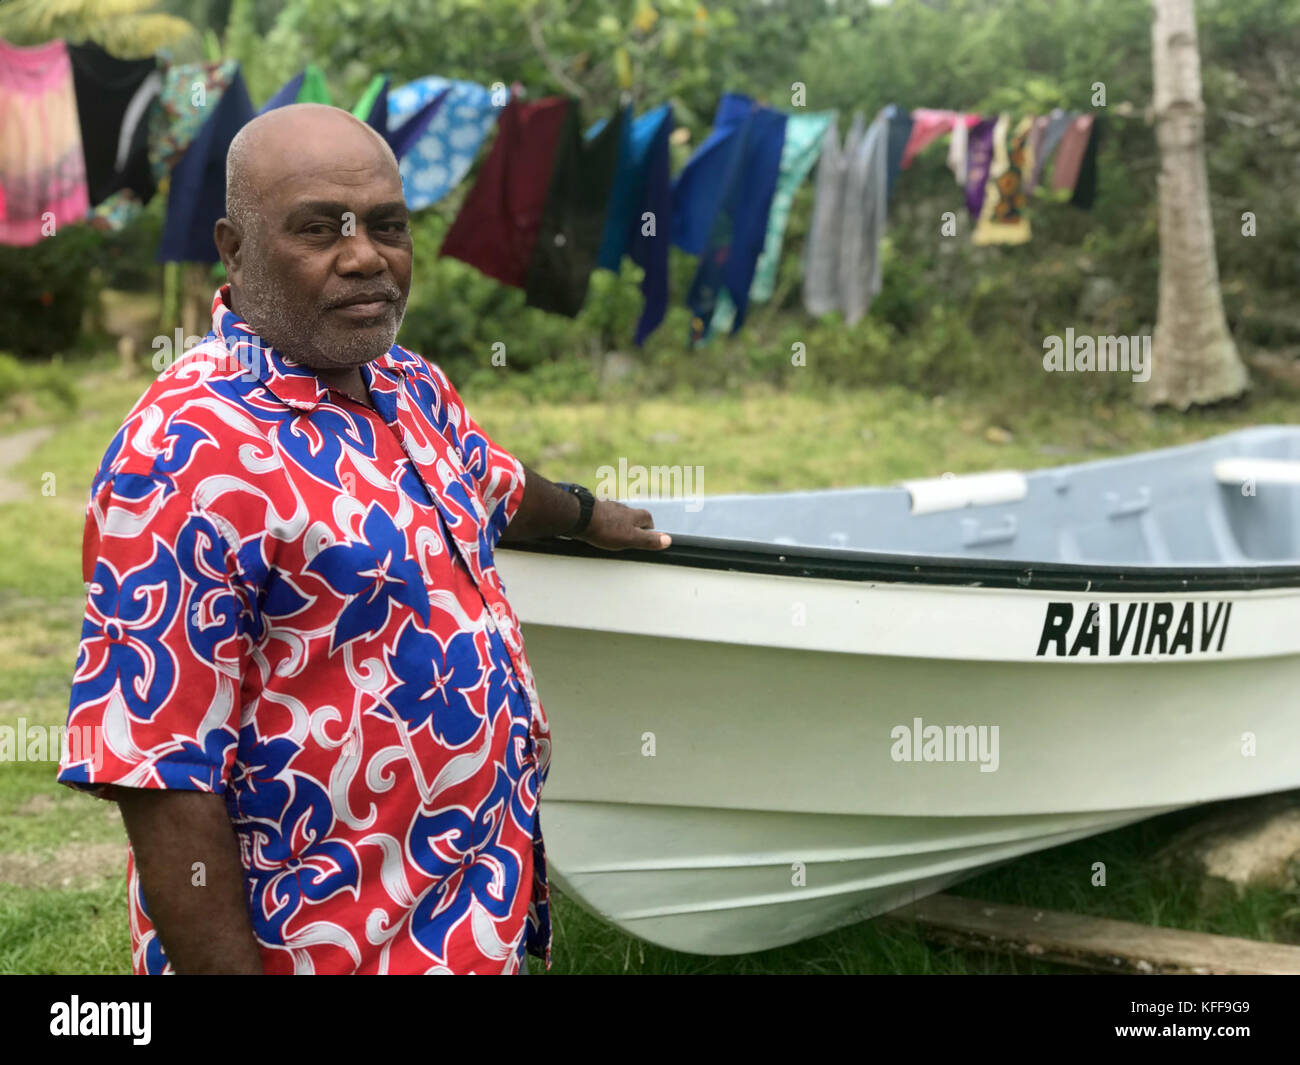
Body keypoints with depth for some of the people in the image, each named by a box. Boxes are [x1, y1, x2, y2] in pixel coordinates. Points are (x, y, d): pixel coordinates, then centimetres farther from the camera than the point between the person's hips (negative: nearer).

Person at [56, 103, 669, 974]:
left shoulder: (412, 388, 4)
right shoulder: (188, 453, -22)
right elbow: (159, 779, -24)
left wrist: (583, 514, 45)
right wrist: (230, 968, -24)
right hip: (334, 944, -8)